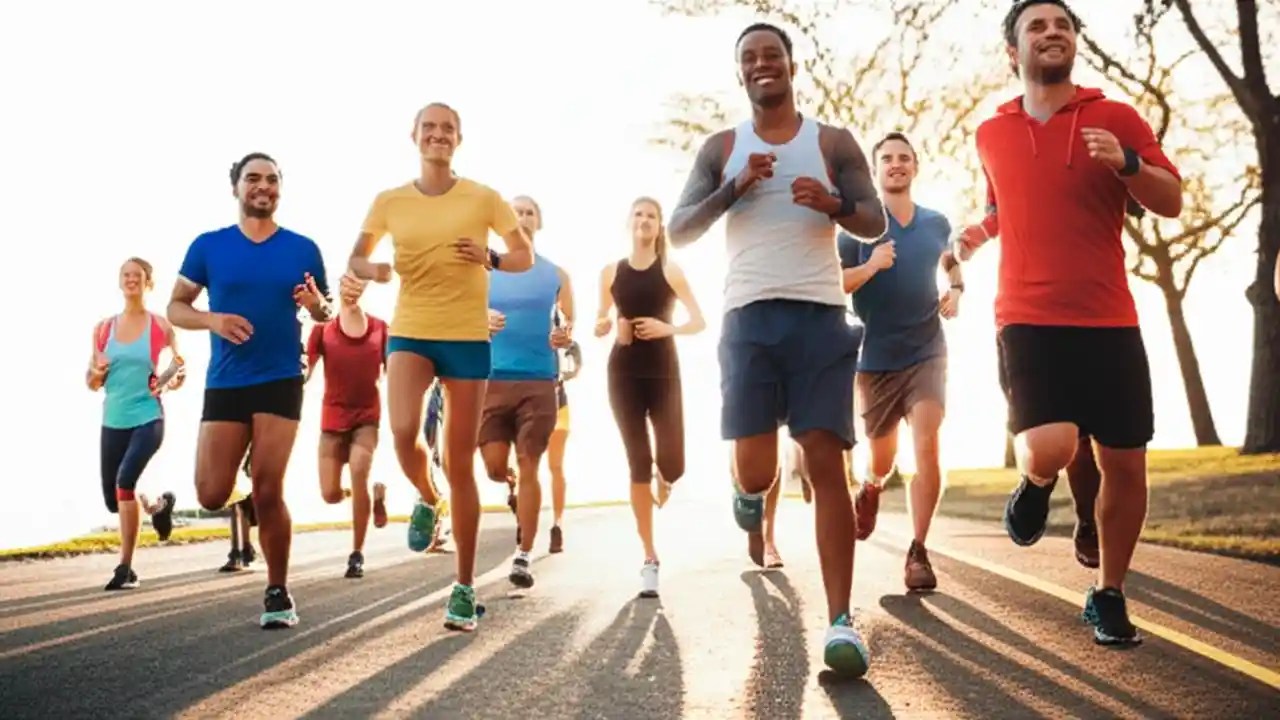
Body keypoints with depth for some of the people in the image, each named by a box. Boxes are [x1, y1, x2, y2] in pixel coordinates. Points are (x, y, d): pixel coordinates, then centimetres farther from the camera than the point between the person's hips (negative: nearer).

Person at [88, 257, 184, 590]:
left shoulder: (161, 326, -1)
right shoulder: (103, 328, 7)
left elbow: (179, 369, 7)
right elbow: (92, 383, 11)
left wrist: (170, 381, -15)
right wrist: (96, 372, -12)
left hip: (148, 418, -4)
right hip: (113, 421, 4)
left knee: (125, 480, -24)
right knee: (113, 500, 6)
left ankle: (125, 568, -13)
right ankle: (157, 504, 41)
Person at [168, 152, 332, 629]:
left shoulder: (303, 249, 5)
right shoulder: (208, 246, 4)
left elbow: (325, 314, 12)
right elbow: (176, 307, 7)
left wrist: (316, 304, -11)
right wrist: (211, 320, -13)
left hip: (281, 380, -1)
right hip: (224, 383, 2)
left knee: (268, 491, -6)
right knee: (211, 496, -2)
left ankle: (278, 592, 9)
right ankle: (247, 488, 35)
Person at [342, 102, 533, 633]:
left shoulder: (484, 198, 1)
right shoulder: (389, 201, 5)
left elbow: (526, 257, 7)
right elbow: (358, 258, 14)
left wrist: (491, 259, -14)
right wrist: (370, 272, -10)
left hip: (468, 338, -1)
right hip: (409, 332, 1)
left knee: (460, 464, 1)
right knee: (403, 431, -27)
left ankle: (465, 587, 13)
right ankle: (426, 500, 10)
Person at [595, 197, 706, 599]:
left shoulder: (670, 271, 2)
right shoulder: (611, 273, 7)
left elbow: (700, 322, 2)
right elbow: (601, 324, 15)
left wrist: (668, 328, -15)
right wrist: (603, 327, -7)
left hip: (664, 371, -1)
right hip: (623, 373, 1)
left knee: (671, 464, -6)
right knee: (637, 465, -3)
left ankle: (663, 480, 37)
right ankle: (650, 559, 4)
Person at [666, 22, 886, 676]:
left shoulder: (833, 142, 10)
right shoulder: (721, 148, 13)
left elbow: (876, 224, 5)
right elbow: (679, 230, 5)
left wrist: (832, 204, -17)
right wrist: (733, 189, -11)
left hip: (820, 315, -1)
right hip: (749, 317, 1)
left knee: (825, 460, -10)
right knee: (755, 468, -5)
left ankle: (840, 619, -10)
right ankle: (748, 491, 36)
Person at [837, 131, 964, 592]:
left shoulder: (936, 224, 5)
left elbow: (951, 260, 27)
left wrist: (956, 291, 7)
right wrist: (870, 266, -30)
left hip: (926, 352, 1)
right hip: (875, 358, -1)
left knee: (927, 447, -17)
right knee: (883, 458, 12)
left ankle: (918, 553, -8)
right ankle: (872, 488, 50)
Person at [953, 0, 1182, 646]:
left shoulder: (1116, 117, 4)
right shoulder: (991, 134, 10)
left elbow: (1172, 202, 1)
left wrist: (1126, 163, -17)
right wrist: (979, 232, 8)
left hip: (1108, 322, 1)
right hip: (1029, 321, 0)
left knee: (1125, 465, 4)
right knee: (1048, 451, -22)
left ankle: (1108, 595, 24)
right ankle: (1034, 486, 17)